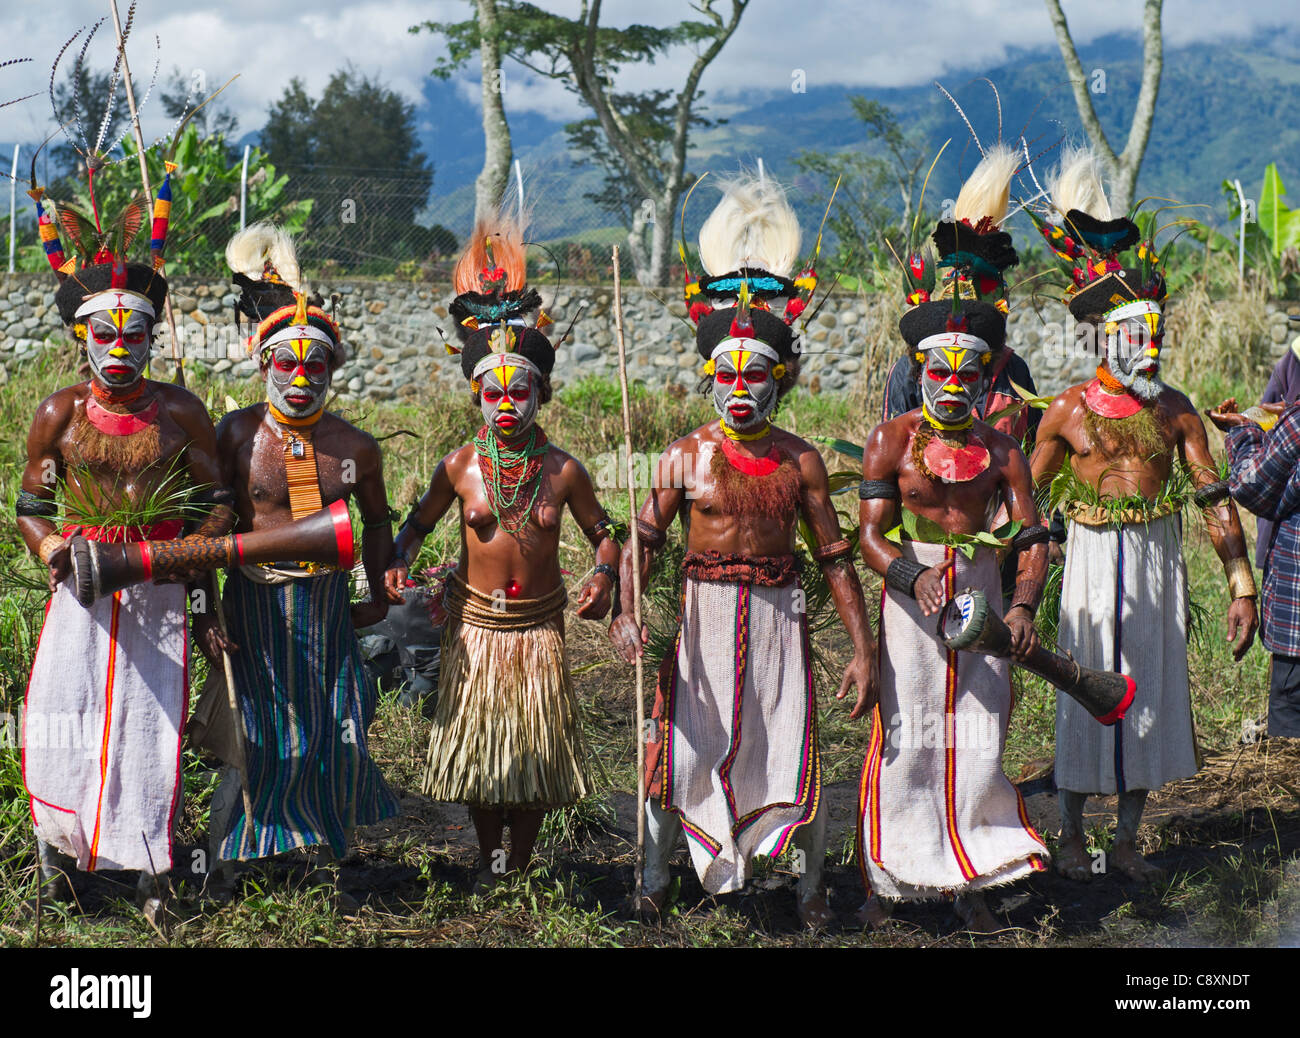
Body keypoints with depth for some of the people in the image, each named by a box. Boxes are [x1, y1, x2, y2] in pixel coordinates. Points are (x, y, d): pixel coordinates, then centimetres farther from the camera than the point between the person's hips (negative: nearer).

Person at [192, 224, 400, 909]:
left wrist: (378, 599, 17)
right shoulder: (236, 434, -6)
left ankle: (330, 865, 24)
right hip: (255, 602, -3)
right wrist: (199, 609, -6)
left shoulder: (354, 448, 1)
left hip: (326, 603, 3)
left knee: (334, 737, 6)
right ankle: (220, 870, 15)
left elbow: (376, 522, 16)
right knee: (256, 742, -1)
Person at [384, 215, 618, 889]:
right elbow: (417, 524, 6)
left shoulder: (563, 472, -6)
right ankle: (488, 859, 28)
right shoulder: (459, 468, -6)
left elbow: (603, 533, 4)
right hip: (475, 621, 0)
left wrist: (603, 575, -15)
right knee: (478, 742, 9)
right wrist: (399, 564, -13)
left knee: (535, 747, 6)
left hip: (538, 624, 0)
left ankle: (521, 866, 24)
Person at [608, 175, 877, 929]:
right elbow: (644, 541, -4)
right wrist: (628, 612, -22)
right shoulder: (687, 457, -2)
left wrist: (863, 648, -1)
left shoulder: (801, 462, 0)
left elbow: (836, 557, 3)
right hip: (706, 613, 0)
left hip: (778, 616, 1)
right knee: (680, 748, 3)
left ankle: (811, 887, 20)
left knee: (794, 751, 3)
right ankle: (656, 879, 21)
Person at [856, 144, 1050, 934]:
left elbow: (1033, 537, -1)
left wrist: (1024, 605, -20)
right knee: (905, 738, -1)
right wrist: (914, 577, -26)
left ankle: (972, 883, 12)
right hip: (912, 599, -2)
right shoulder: (893, 440, 0)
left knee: (979, 741, 3)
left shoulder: (1000, 448, 5)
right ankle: (885, 879, 8)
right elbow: (871, 534, -7)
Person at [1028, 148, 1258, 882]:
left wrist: (1243, 586, -3)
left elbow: (1215, 498, 2)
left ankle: (1128, 839, 19)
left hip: (1159, 560, 3)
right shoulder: (1070, 411, -4)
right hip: (1096, 557, -3)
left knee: (1153, 691, 7)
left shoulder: (1175, 410, 3)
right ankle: (1072, 835, 16)